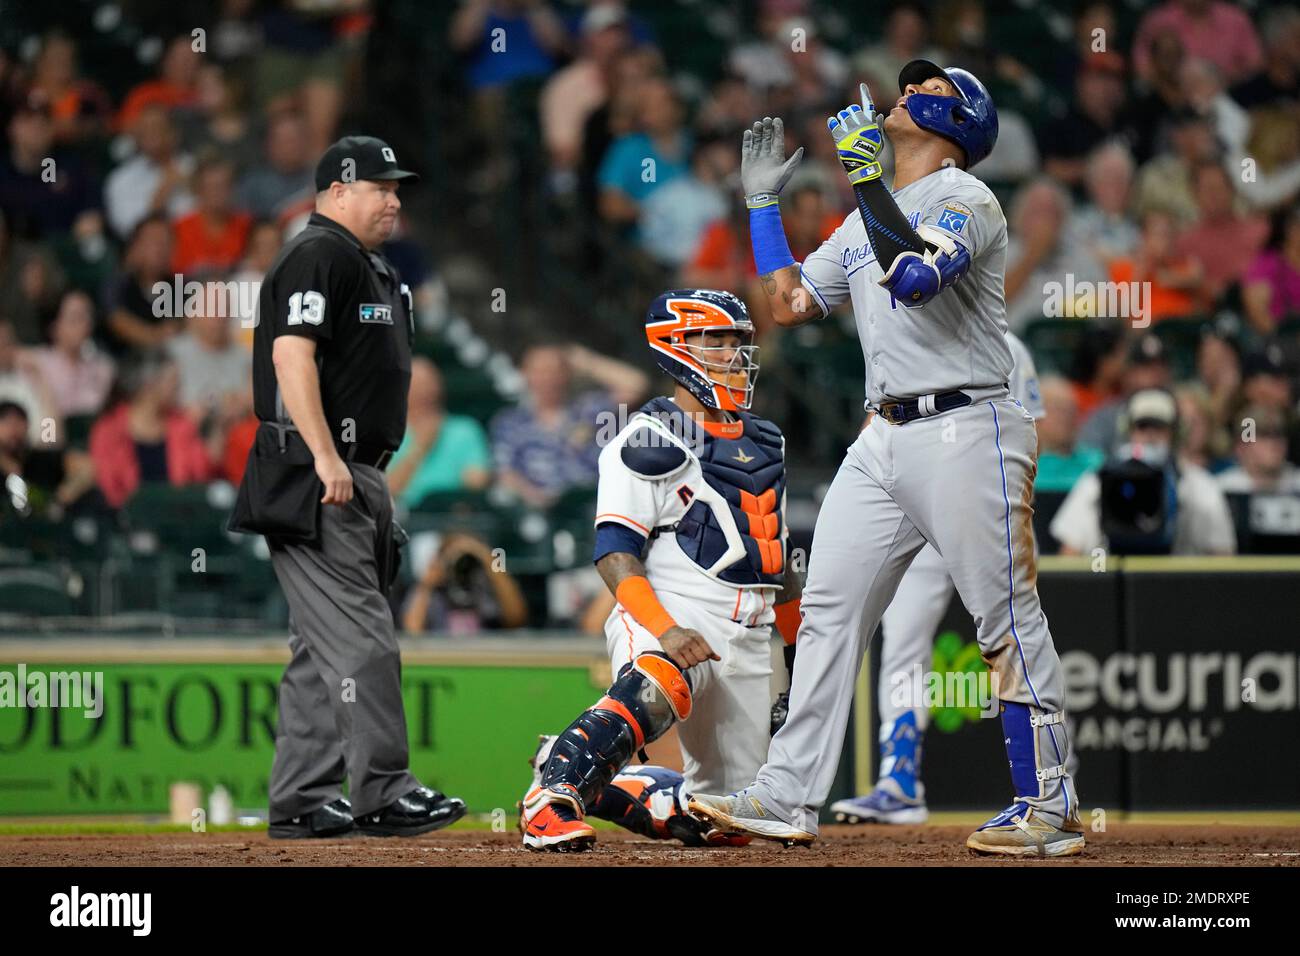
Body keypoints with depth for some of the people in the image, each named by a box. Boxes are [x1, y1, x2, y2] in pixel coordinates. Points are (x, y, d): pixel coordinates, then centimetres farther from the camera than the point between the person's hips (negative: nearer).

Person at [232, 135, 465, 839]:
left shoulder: (371, 268, 22)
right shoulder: (318, 256, -10)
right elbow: (292, 356, -21)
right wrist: (326, 457, -27)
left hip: (354, 477, 11)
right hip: (314, 481, -11)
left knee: (323, 647, 10)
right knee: (359, 636, -12)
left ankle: (298, 804, 12)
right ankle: (383, 796, -12)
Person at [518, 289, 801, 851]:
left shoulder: (765, 446, 20)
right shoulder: (650, 442, -4)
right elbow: (615, 555, -12)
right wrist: (664, 631, -27)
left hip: (748, 642, 7)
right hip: (667, 614, -7)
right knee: (660, 690, -43)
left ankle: (603, 789, 20)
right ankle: (555, 789, -37)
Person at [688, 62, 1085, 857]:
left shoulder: (966, 199, -6)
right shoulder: (868, 219, 20)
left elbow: (915, 275, -25)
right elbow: (791, 304, 22)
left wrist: (864, 173, -21)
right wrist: (764, 200, 20)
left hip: (966, 433, -8)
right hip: (884, 439, 8)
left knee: (1009, 620, -6)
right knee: (829, 608, 4)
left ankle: (1052, 807, -2)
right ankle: (789, 798, 6)